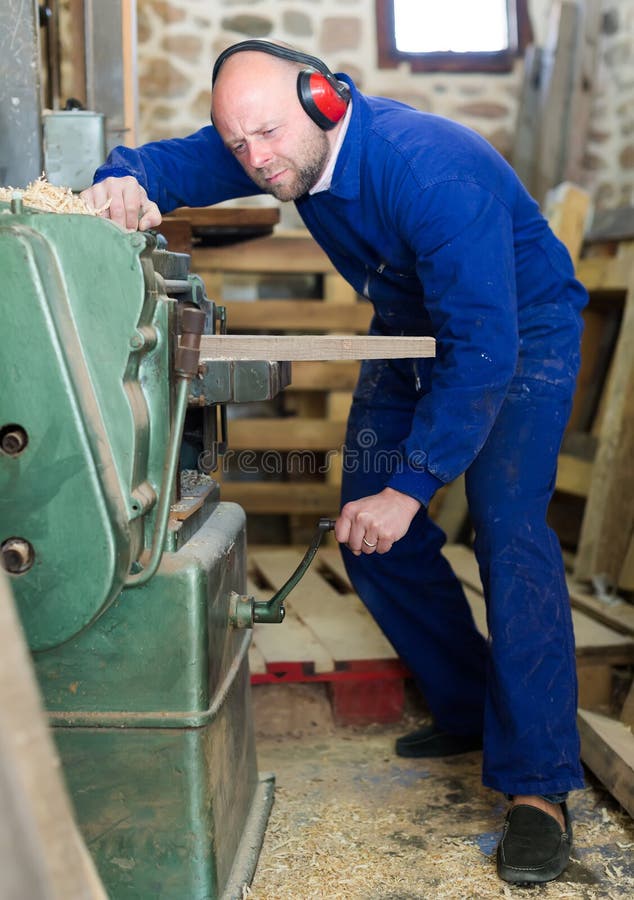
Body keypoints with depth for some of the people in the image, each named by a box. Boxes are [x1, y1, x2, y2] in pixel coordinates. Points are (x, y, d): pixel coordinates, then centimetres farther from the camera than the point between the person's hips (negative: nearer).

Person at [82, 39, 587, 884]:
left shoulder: (434, 172, -36)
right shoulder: (280, 145, -13)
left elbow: (484, 348, -37)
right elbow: (172, 160, -7)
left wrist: (411, 485, -36)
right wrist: (123, 181, -34)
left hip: (519, 330, -7)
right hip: (412, 329, 7)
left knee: (508, 527, -25)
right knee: (367, 527, 2)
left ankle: (538, 786, -17)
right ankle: (469, 710, 19)